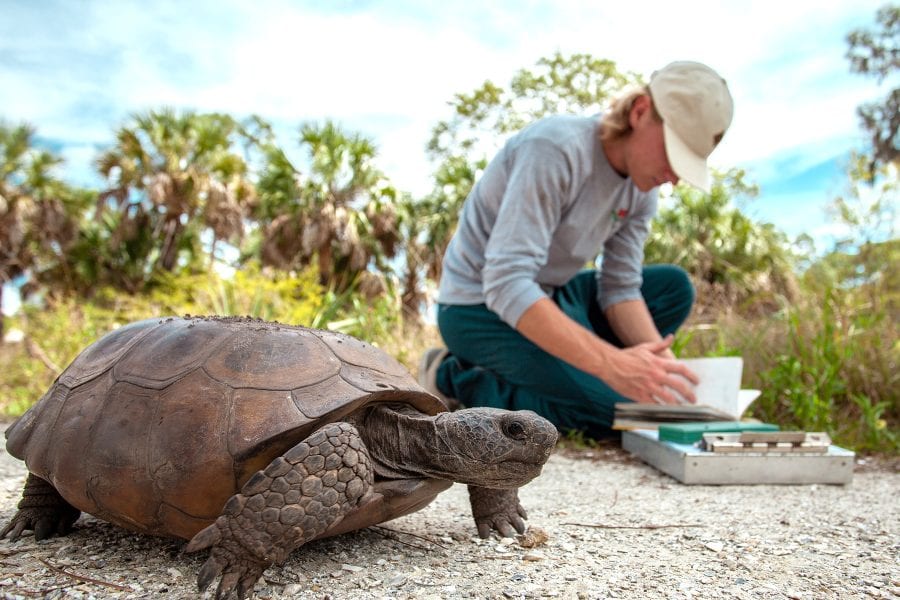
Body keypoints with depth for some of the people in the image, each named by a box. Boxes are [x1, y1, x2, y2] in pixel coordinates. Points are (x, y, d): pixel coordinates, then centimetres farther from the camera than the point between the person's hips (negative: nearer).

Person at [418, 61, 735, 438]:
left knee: (674, 287, 4)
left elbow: (620, 289, -1)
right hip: (482, 308, -8)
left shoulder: (642, 186, -1)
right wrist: (610, 362, -40)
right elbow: (506, 285, -35)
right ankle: (456, 378, -7)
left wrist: (659, 358, -19)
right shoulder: (556, 148, -27)